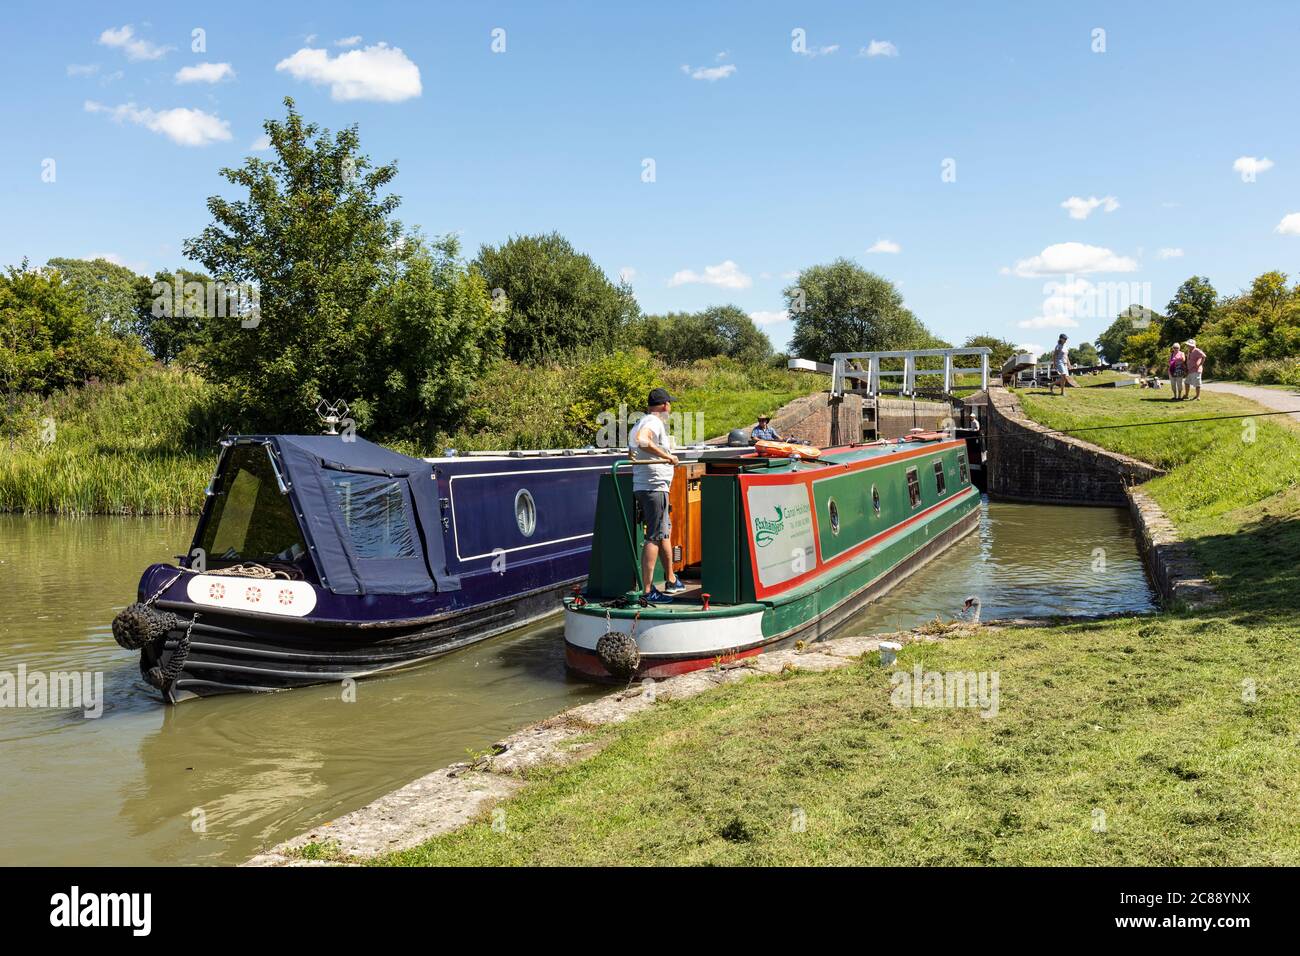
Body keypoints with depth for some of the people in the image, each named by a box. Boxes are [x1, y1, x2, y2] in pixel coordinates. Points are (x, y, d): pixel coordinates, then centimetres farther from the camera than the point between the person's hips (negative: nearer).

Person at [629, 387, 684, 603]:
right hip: (654, 487, -11)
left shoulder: (642, 422, 19)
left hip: (642, 486, 11)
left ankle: (671, 581, 32)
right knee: (654, 537, -10)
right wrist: (667, 455, -29)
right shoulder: (654, 422, -12)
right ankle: (648, 591, -10)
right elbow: (641, 440, -33)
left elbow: (631, 452, 30)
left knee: (665, 531, 21)